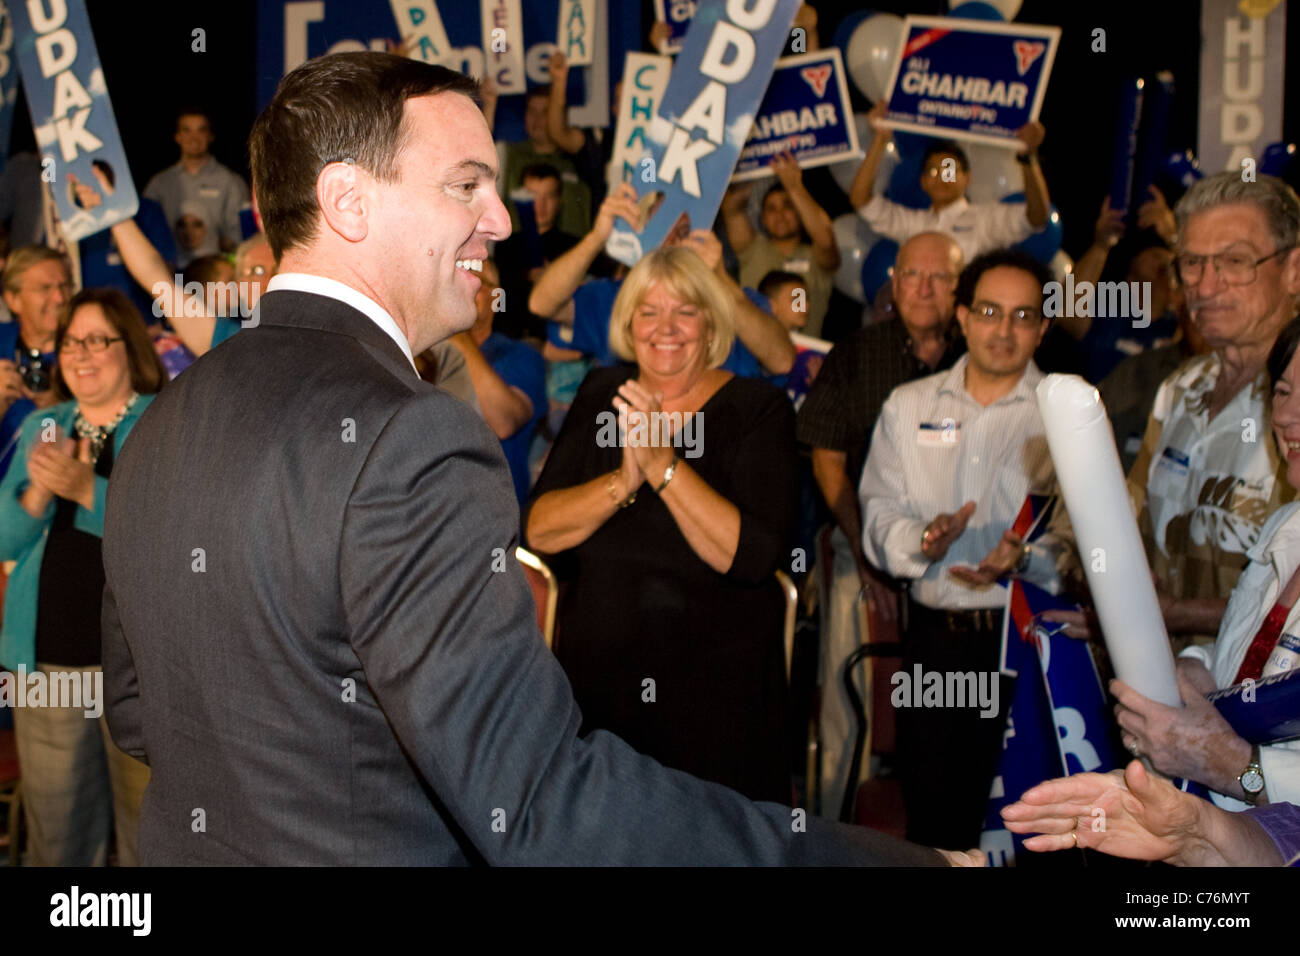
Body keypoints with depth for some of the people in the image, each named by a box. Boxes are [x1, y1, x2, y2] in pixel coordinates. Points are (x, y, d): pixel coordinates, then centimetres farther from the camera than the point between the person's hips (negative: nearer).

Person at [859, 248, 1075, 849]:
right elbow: (879, 517, 7)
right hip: (933, 637, 2)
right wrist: (922, 540, -14)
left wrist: (1025, 560, -23)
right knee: (928, 805, 4)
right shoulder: (908, 406, 13)